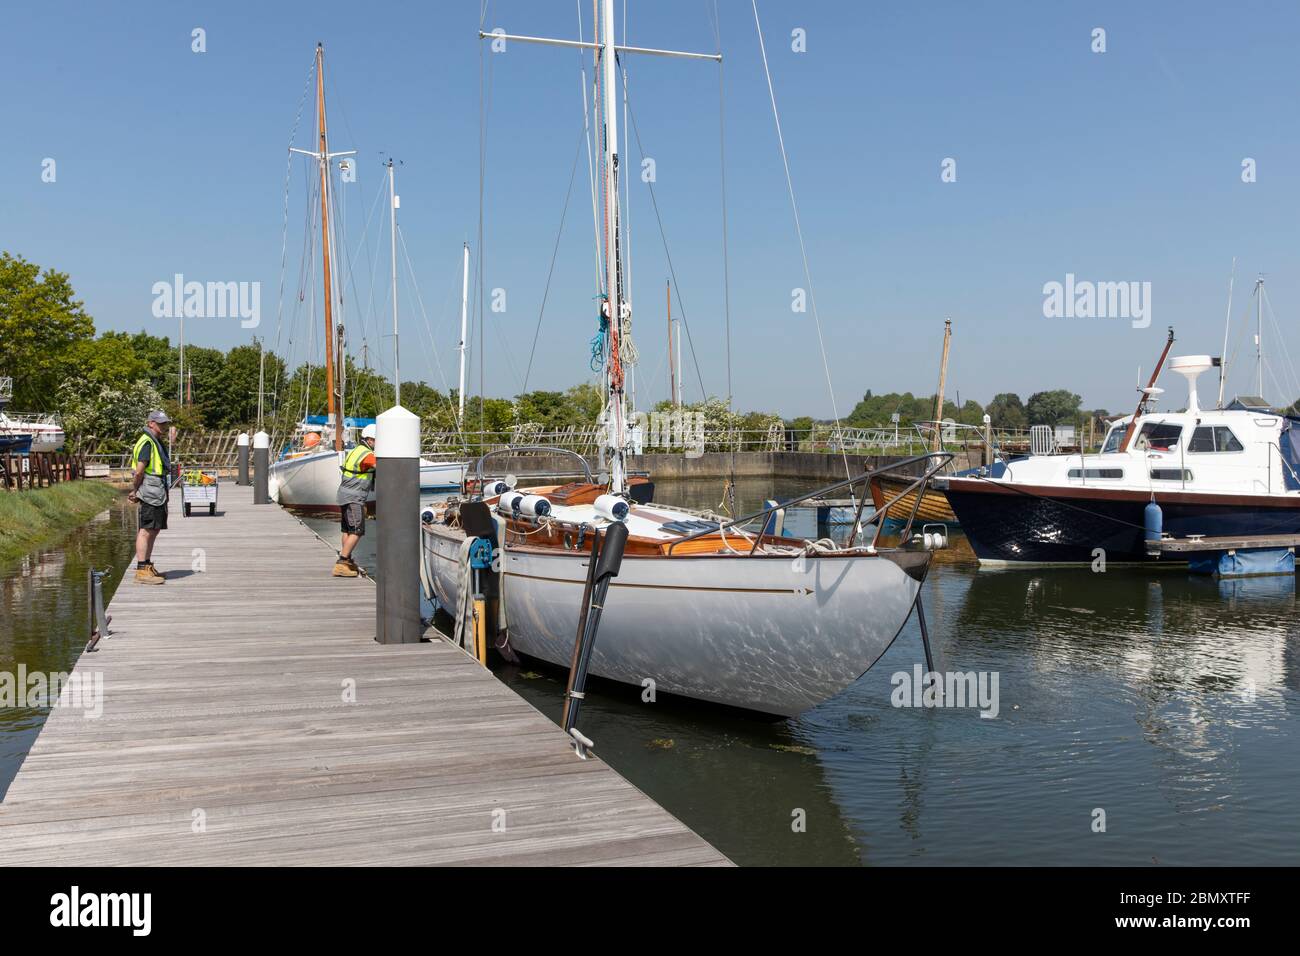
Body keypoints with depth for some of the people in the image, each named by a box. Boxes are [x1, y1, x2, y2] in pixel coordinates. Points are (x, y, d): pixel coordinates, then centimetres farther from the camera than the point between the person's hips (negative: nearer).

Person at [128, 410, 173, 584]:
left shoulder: (156, 442, 20)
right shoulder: (147, 443, -14)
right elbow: (139, 471, -19)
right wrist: (135, 491, -7)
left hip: (158, 494, 10)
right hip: (150, 493, -10)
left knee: (153, 530, 15)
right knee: (146, 531, -9)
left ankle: (148, 566, 24)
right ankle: (141, 571, -9)